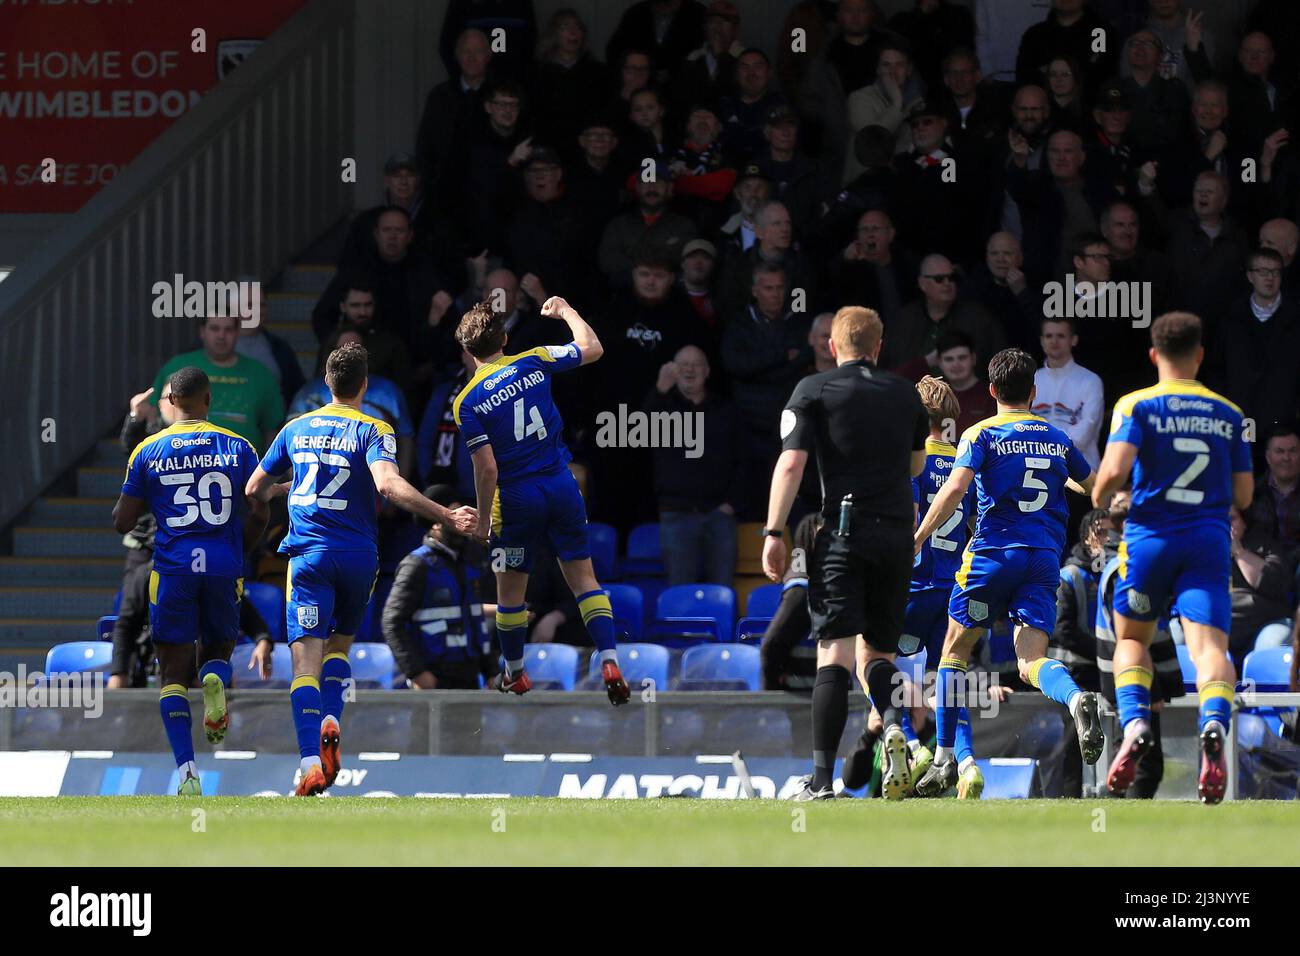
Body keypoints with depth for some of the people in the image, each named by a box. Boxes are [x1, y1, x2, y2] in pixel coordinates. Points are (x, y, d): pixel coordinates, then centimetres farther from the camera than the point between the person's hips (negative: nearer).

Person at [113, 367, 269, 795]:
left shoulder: (147, 452, 2)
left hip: (173, 567, -1)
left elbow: (122, 522, 4)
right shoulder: (237, 447, 3)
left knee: (173, 673, 4)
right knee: (218, 647, 21)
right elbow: (258, 516, 0)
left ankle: (186, 769, -11)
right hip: (224, 566, 1)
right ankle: (214, 682, -18)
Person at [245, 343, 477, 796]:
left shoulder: (296, 429, 10)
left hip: (308, 554, 0)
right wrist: (447, 517, -22)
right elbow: (389, 484, -21)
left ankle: (311, 762, -24)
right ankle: (330, 722, -3)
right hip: (358, 555, 0)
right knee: (339, 644, 22)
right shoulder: (372, 430, -2)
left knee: (306, 659, -8)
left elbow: (255, 490, 18)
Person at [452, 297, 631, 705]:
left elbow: (487, 468, -13)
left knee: (510, 589, 15)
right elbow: (592, 349, 9)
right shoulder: (533, 364, -4)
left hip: (517, 500, -2)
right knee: (583, 577, 7)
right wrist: (566, 312, 24)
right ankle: (609, 663, -7)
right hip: (562, 488, 3)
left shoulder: (468, 402, -11)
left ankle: (515, 673, 29)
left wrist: (483, 519, -2)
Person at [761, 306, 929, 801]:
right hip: (896, 537, 3)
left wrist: (774, 533, -6)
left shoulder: (814, 390, 2)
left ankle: (822, 779, -16)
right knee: (877, 653, 14)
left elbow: (791, 463, -7)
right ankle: (894, 726, -18)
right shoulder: (904, 393, 14)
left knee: (834, 653, -8)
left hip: (843, 533, -3)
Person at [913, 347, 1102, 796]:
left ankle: (944, 758, 8)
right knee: (1031, 662, -5)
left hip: (993, 554, -3)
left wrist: (916, 540, -10)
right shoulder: (1057, 439, 14)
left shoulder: (981, 435, 1)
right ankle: (1077, 699, -40)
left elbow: (954, 489, -13)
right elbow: (1096, 489, 25)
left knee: (955, 649, 12)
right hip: (1045, 558, 3)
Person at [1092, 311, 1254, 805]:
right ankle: (1214, 726, -39)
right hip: (1209, 542, 1)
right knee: (1209, 644, -9)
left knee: (1131, 638, 18)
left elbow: (1115, 470, -15)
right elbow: (1243, 494, 12)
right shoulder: (1227, 414, 9)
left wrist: (1099, 496, 7)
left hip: (1151, 537, -1)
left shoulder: (1137, 406, -1)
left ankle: (1134, 724, -7)